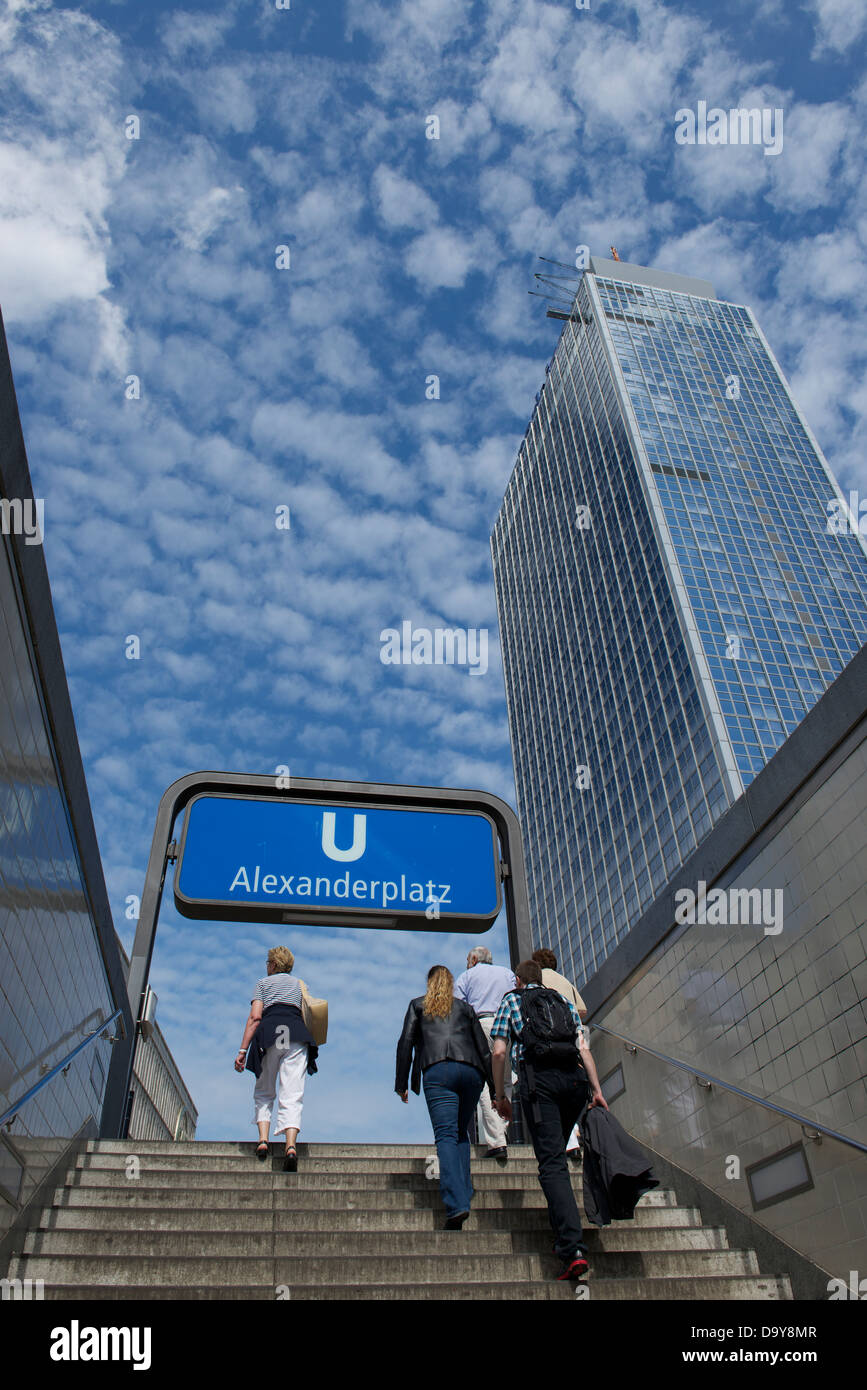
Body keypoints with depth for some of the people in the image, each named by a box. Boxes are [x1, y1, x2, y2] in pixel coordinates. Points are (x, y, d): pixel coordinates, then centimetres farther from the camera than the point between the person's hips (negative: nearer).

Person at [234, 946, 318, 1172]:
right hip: (297, 1035, 2)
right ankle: (290, 1145, -26)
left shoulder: (264, 982, 18)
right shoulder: (299, 985, 28)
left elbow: (255, 1017, 5)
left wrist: (243, 1050, 1)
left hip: (270, 1033, -1)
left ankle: (263, 1139, -2)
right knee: (292, 1096, -6)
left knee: (263, 1093, 15)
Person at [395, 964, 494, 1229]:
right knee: (461, 1133, 19)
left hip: (438, 1071, -3)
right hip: (471, 1071, 3)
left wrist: (401, 1083, 10)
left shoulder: (418, 1005, 20)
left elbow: (406, 1043, 9)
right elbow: (484, 1050, 21)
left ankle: (456, 1204, -24)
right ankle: (463, 1192, 10)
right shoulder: (465, 1008, 25)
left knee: (446, 1135, -10)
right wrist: (495, 1090, 23)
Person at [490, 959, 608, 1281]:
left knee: (551, 1162, -9)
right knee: (556, 1152, 24)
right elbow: (584, 1048, 14)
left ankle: (573, 1249, -19)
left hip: (538, 1076, -4)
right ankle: (559, 1219, 28)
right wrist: (596, 1089, 10)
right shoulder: (565, 1003, 27)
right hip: (575, 1078, 4)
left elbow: (499, 1052, 9)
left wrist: (499, 1094, 15)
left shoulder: (510, 1002, 19)